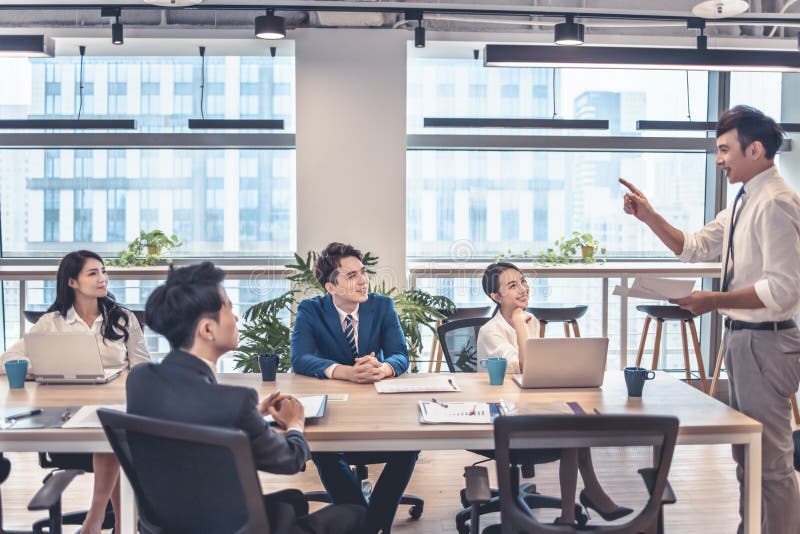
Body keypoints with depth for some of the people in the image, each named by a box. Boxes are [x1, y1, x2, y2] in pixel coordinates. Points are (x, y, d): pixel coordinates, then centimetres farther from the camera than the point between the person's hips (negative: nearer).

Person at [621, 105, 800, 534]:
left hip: (764, 341, -10)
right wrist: (649, 216, 6)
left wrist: (714, 300, -23)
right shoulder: (744, 202, 11)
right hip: (741, 337, 10)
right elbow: (693, 248, 16)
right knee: (745, 453, 20)